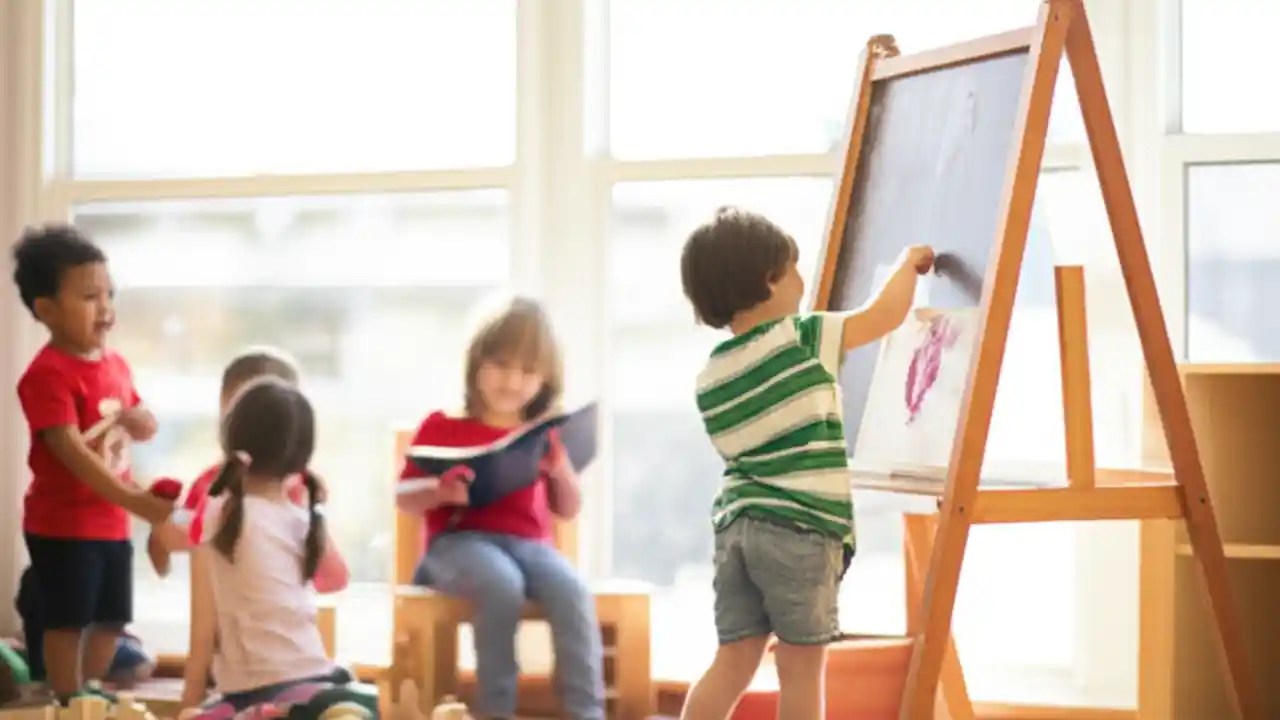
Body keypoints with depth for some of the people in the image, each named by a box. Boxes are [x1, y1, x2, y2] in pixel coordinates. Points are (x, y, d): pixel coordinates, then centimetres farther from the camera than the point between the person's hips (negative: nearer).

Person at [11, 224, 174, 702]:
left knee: (112, 620, 15)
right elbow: (71, 452, -27)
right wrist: (134, 501, -33)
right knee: (68, 622, 0)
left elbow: (145, 426, 21)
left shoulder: (116, 365, 7)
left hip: (110, 521, 8)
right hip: (63, 524, -8)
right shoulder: (48, 374, -19)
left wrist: (138, 420, -6)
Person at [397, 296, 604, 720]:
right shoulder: (442, 427, 5)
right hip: (461, 539, -3)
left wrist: (561, 470, -6)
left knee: (572, 592, -30)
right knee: (503, 585, -38)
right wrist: (440, 493, -18)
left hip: (528, 543, 3)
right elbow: (405, 500, 4)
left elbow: (569, 510, 15)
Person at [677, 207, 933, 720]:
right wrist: (909, 264, 17)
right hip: (798, 530, -6)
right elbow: (885, 315, -2)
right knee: (802, 665, 3)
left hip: (735, 525, 6)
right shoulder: (802, 339, -7)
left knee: (734, 661, 9)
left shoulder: (711, 375, 11)